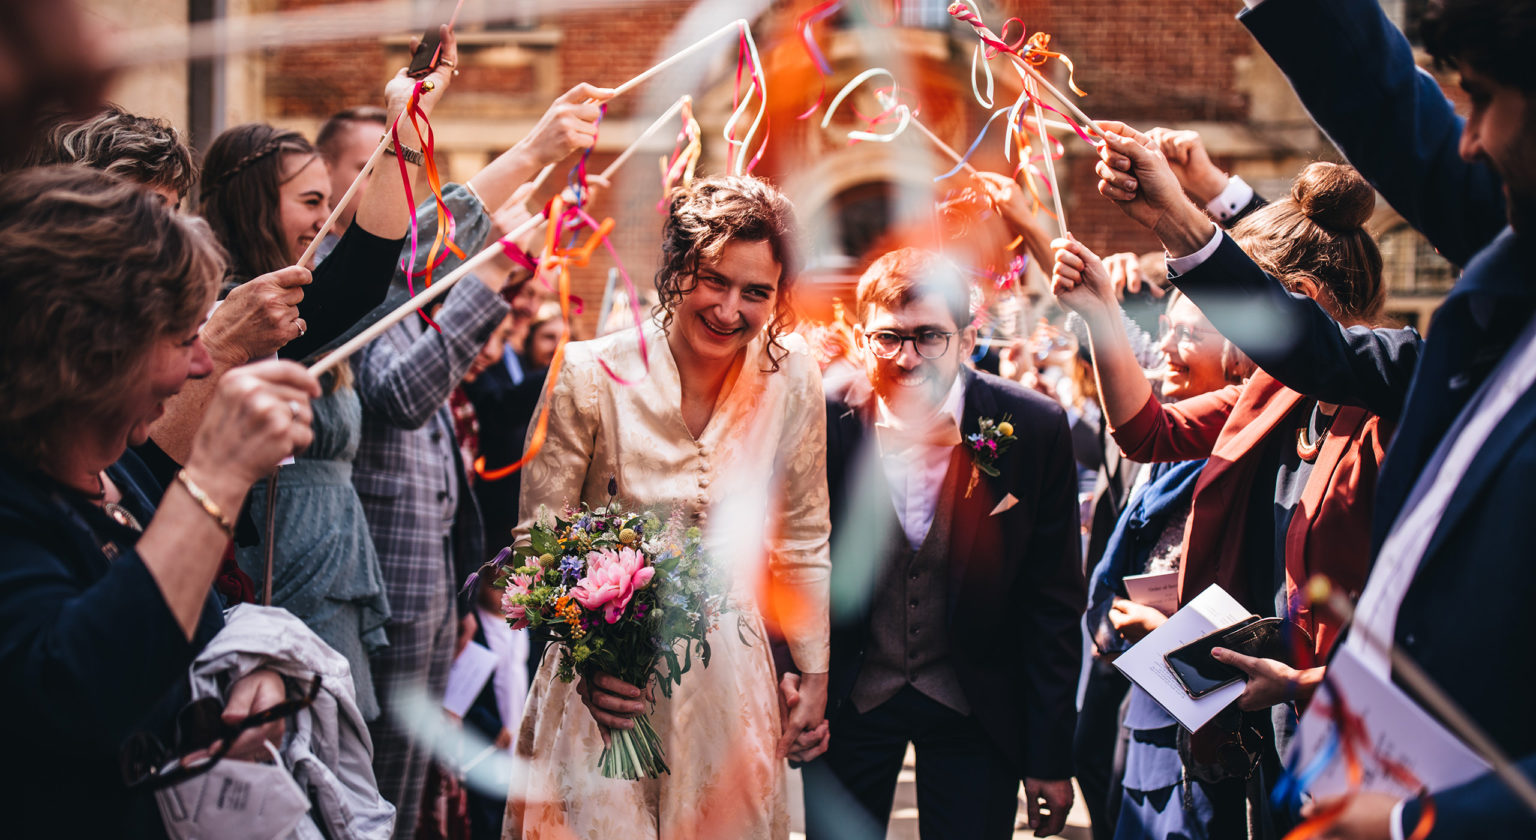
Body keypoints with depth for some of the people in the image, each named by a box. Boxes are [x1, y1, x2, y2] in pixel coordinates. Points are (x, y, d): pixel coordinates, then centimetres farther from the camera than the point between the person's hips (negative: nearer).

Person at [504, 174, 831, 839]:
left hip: (727, 677, 3)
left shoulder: (792, 379, -5)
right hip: (605, 683, -2)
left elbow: (801, 537, 8)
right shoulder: (590, 376, -13)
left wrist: (815, 674, 11)